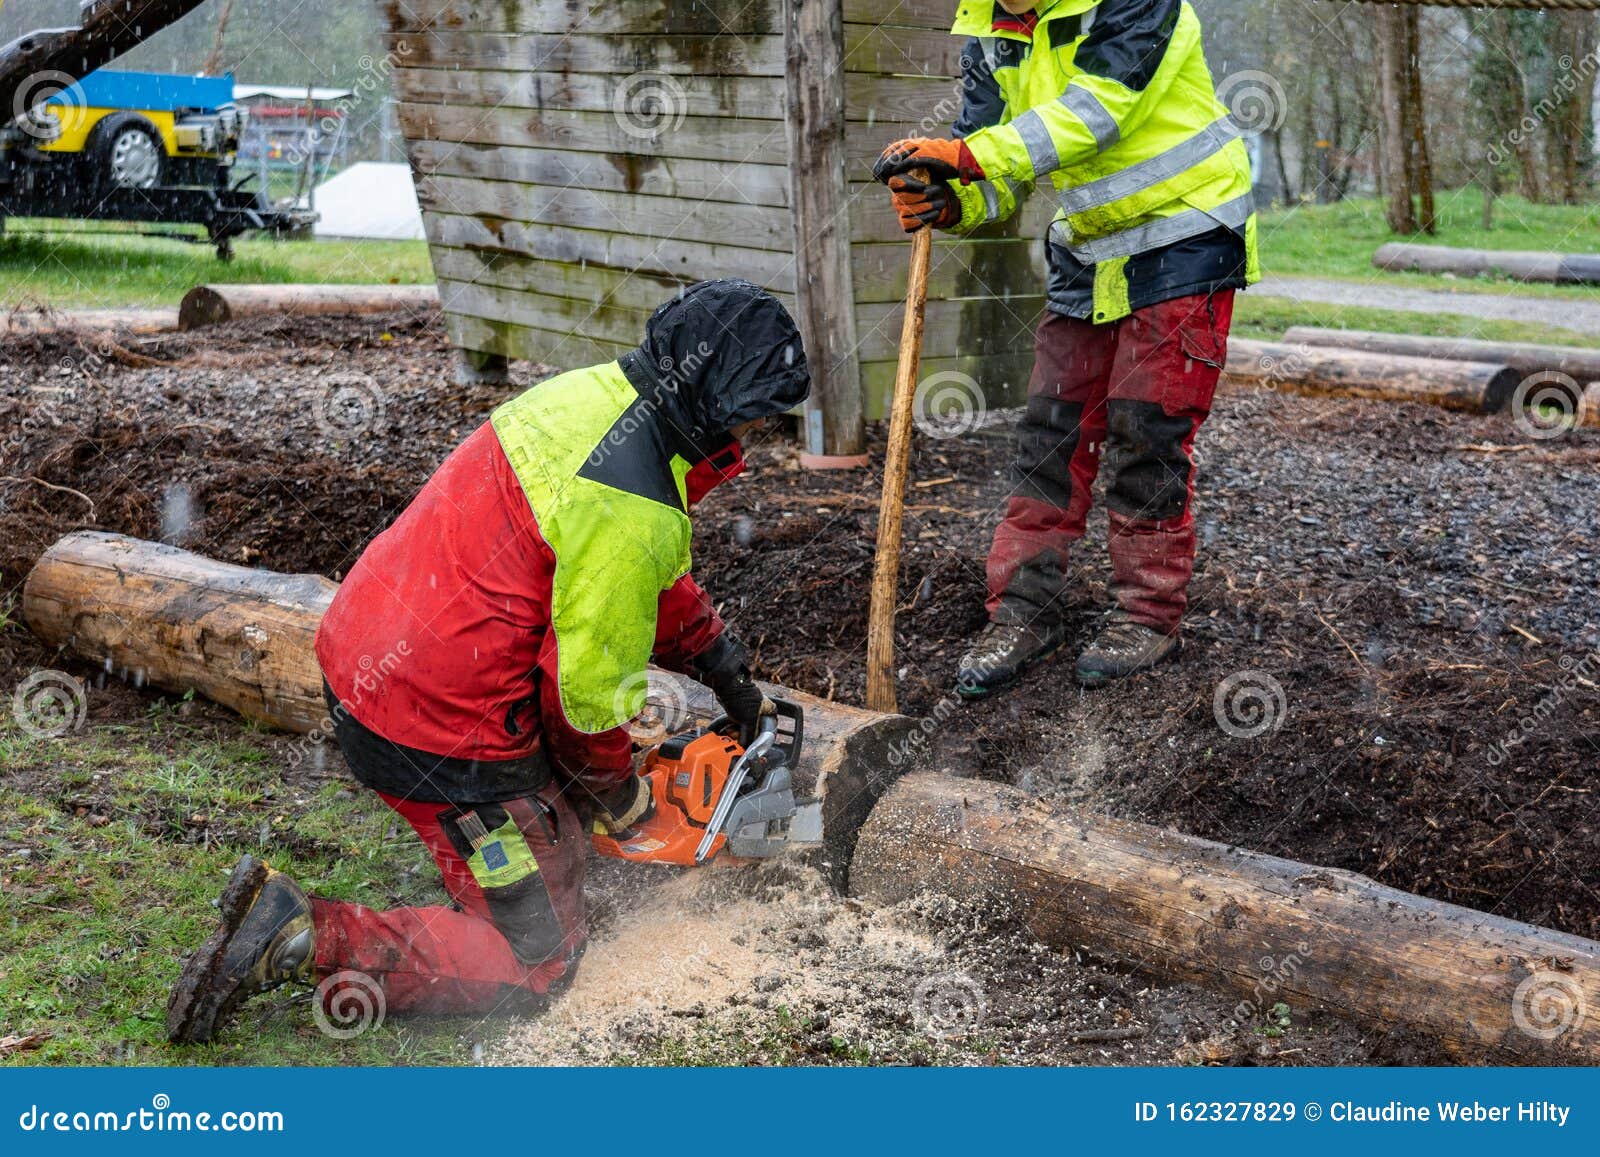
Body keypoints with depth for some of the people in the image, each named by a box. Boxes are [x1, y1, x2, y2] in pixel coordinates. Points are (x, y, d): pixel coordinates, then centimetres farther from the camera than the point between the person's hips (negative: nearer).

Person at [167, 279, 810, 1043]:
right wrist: (615, 788, 3)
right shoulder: (633, 512, -25)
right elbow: (586, 684, -17)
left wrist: (729, 673, 22)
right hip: (436, 730, -9)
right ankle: (302, 938, -7)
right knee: (535, 963, 3)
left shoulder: (598, 389, 3)